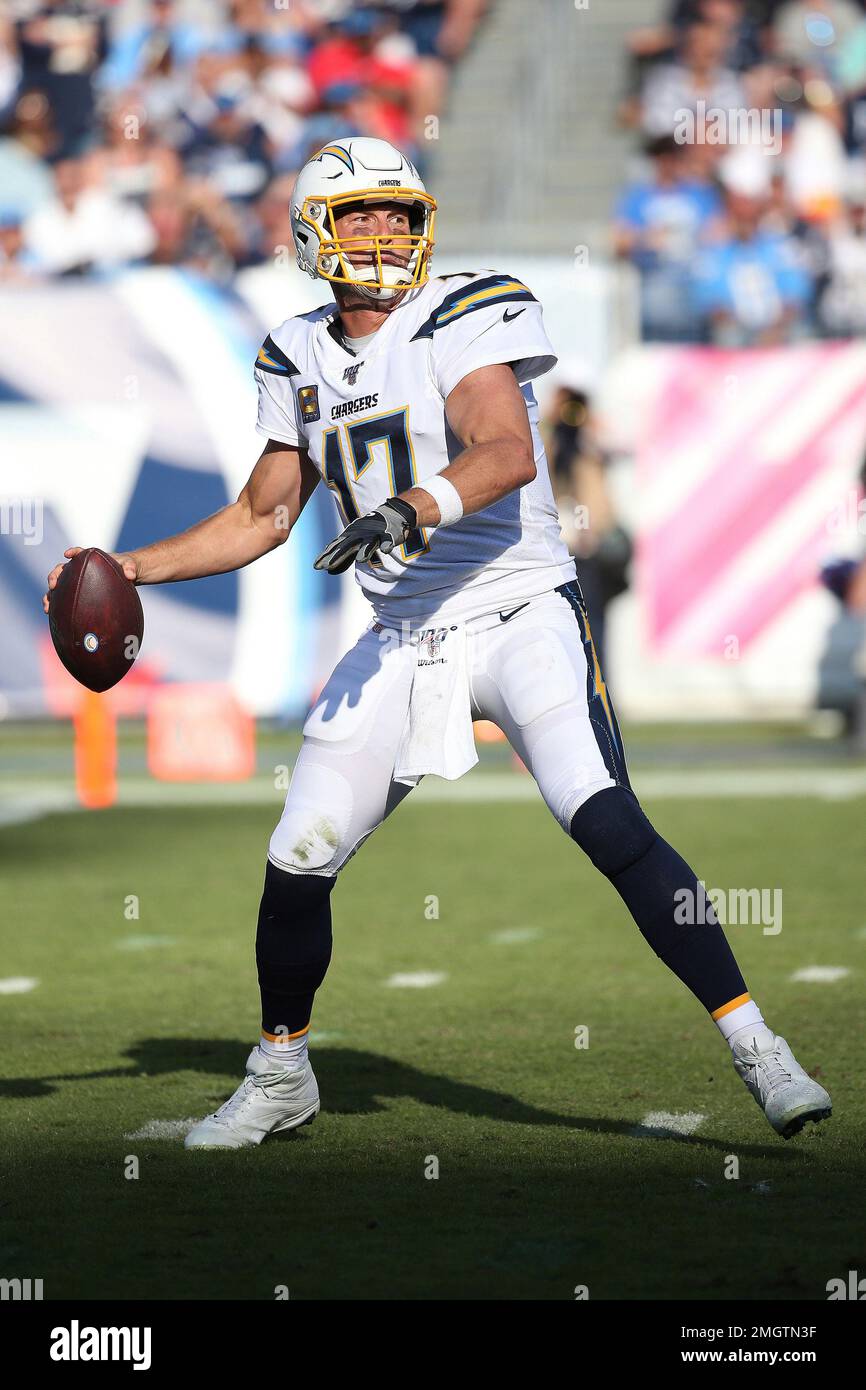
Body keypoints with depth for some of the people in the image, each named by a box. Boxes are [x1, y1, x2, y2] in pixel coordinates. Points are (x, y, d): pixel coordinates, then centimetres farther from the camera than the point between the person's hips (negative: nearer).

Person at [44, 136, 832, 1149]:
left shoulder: (464, 316, -7)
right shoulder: (300, 359, 11)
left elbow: (509, 452, -24)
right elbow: (263, 518, 21)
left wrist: (415, 511, -40)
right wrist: (130, 569, 14)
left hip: (520, 614, -5)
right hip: (404, 639, 5)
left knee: (607, 824, -23)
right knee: (297, 862, 2)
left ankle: (756, 1050, -17)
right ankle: (280, 1077, 26)